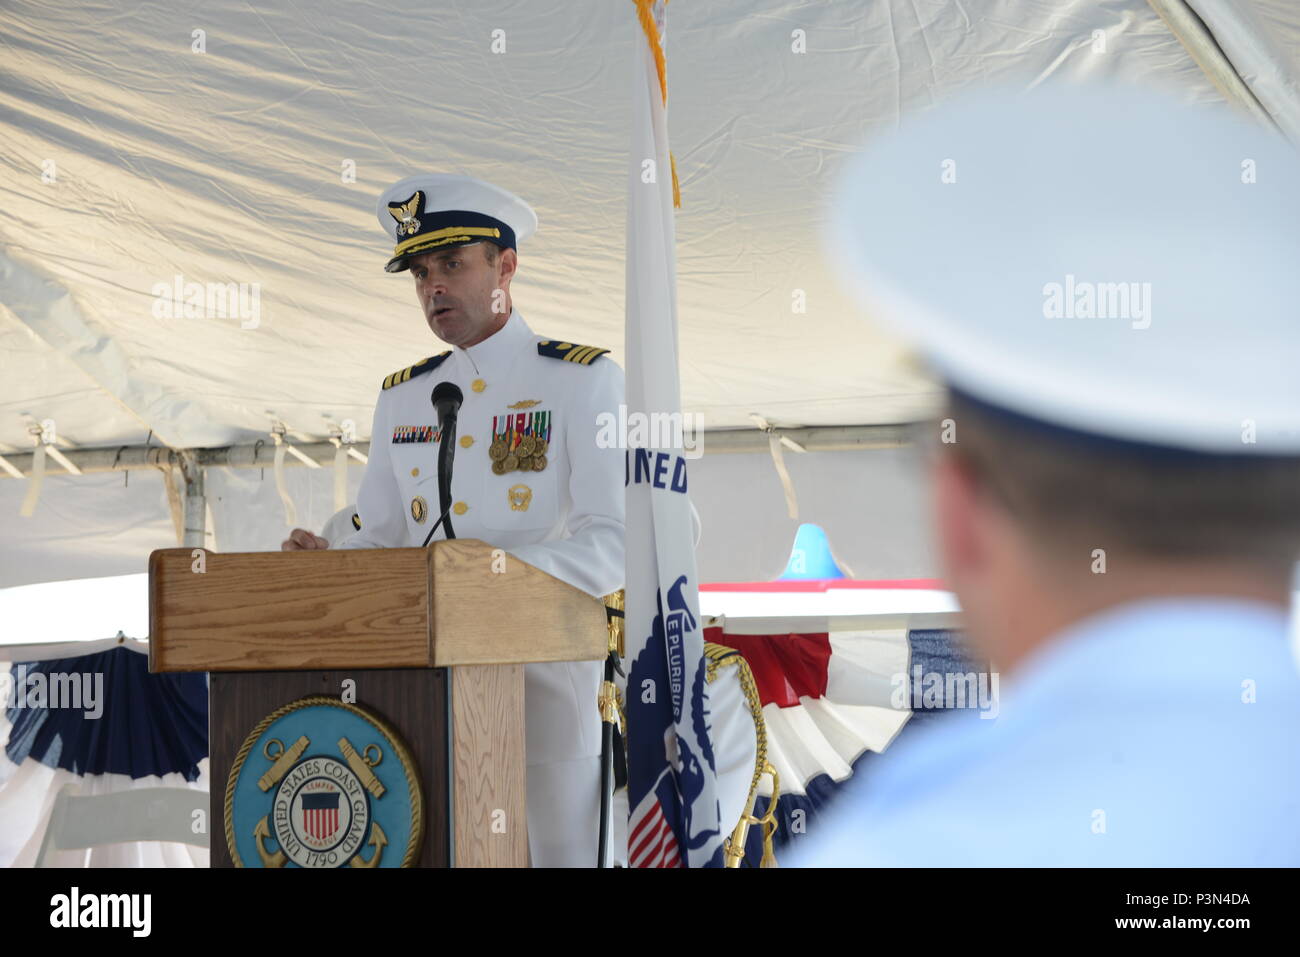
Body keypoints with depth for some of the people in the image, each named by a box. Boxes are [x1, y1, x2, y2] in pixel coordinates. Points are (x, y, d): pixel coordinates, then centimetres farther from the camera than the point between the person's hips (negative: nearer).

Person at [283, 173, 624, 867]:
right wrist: (327, 566, -5)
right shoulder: (402, 398, 16)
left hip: (542, 655, -4)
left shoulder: (582, 381, -1)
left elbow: (614, 545, -10)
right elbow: (379, 542, 18)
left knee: (558, 847, -4)